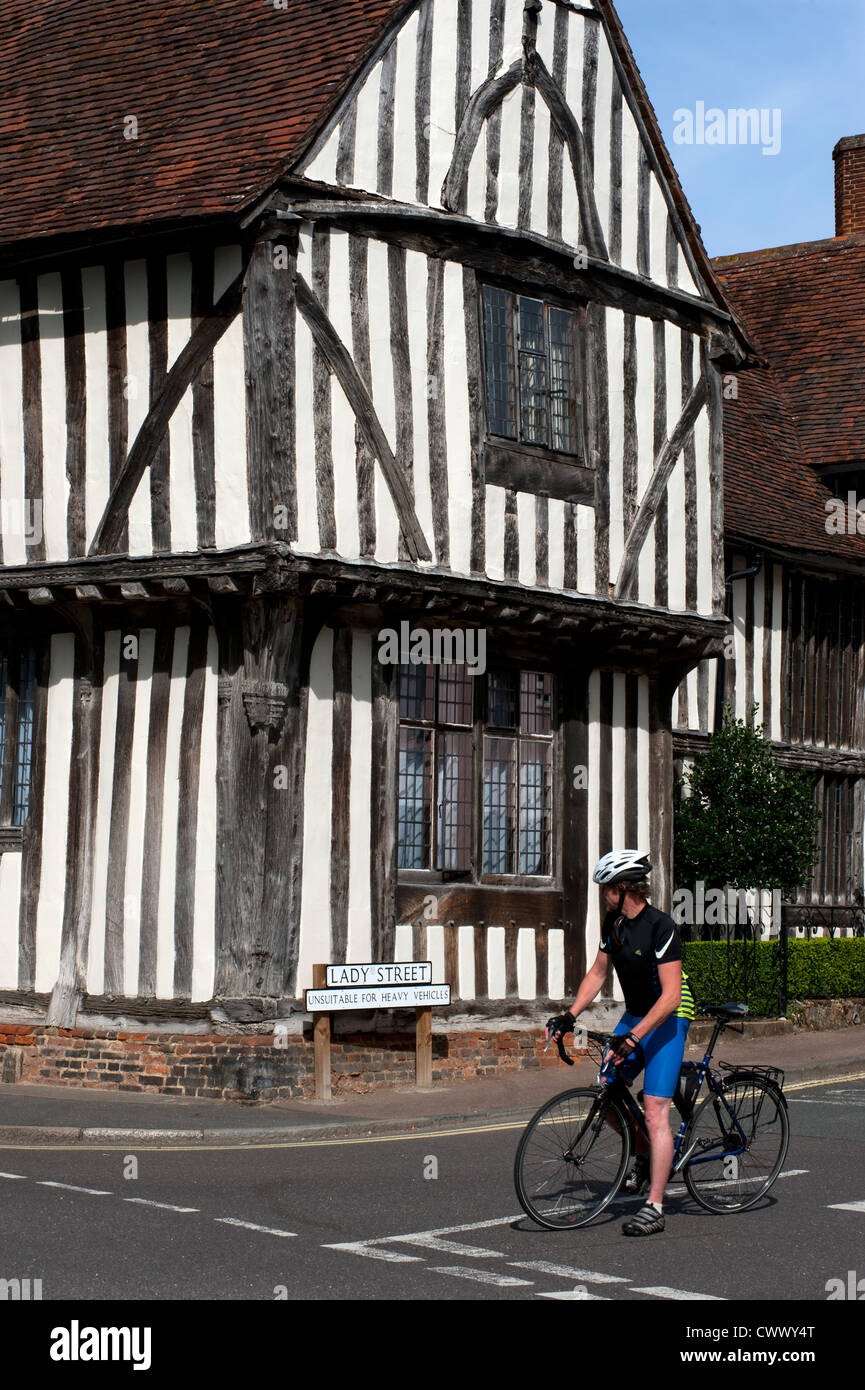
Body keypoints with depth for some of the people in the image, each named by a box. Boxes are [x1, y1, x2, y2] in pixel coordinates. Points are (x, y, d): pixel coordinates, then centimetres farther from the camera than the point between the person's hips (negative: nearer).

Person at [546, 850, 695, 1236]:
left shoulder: (661, 927, -24)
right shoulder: (613, 922, 1)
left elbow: (670, 996, -28)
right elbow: (597, 973, 11)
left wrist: (633, 1038, -33)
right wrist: (569, 1015, 0)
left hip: (668, 1017, -8)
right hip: (635, 1014, 8)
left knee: (655, 1110, -13)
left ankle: (654, 1208, -12)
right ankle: (644, 1155, 26)